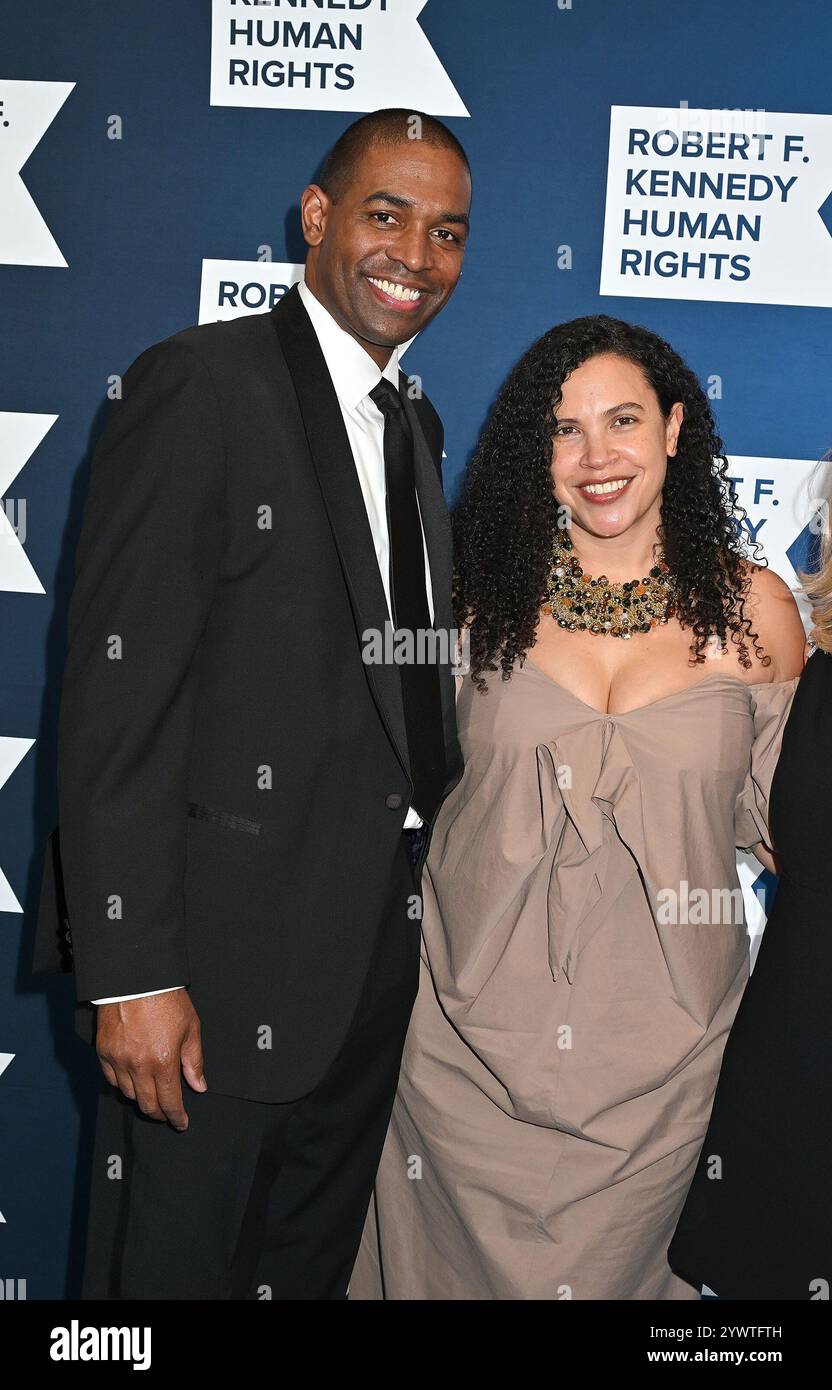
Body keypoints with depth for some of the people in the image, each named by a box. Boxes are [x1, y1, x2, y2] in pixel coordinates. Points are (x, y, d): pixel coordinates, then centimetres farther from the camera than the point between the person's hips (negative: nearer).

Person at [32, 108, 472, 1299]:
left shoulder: (414, 422, 13)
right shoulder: (202, 384, -11)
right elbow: (116, 699, -17)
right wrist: (131, 972, -19)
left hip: (378, 969, 7)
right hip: (224, 967, -7)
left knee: (313, 1268, 21)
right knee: (175, 1267, 9)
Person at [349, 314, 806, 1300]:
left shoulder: (752, 611, -4)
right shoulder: (484, 592, -2)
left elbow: (780, 818, 5)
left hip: (654, 1049, 0)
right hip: (473, 1031, 1)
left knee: (602, 1265, 16)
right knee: (464, 1257, 13)